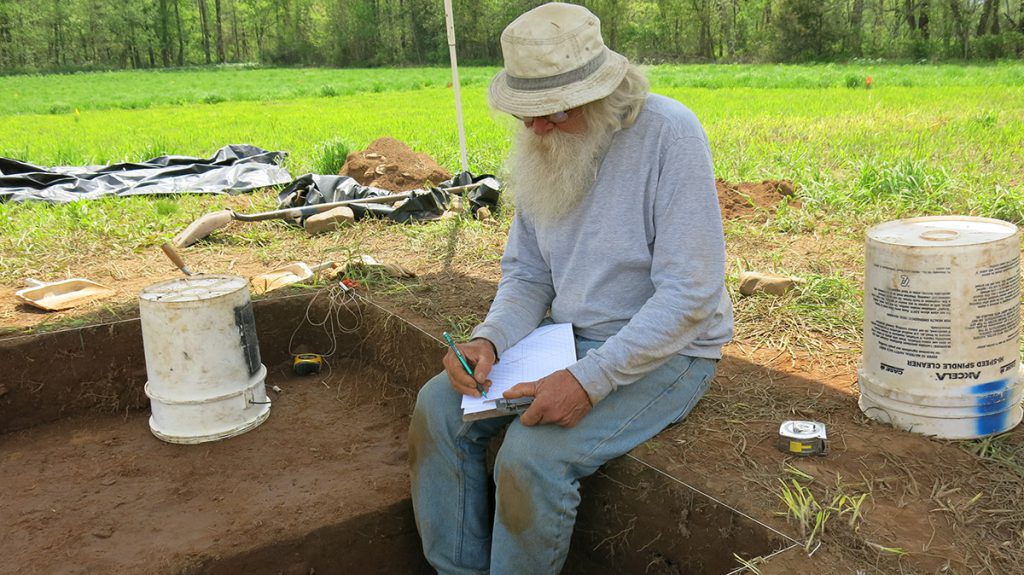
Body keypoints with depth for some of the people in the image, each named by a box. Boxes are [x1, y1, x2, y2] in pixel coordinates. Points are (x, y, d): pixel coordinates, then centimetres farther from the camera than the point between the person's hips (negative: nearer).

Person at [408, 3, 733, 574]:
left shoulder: (669, 132, -20)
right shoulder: (546, 147, 1)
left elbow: (690, 293, -23)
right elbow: (528, 273, 9)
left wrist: (590, 380, -29)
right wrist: (489, 339, -12)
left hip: (666, 351, -6)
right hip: (569, 336, 7)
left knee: (532, 455, -26)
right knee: (439, 407, -6)